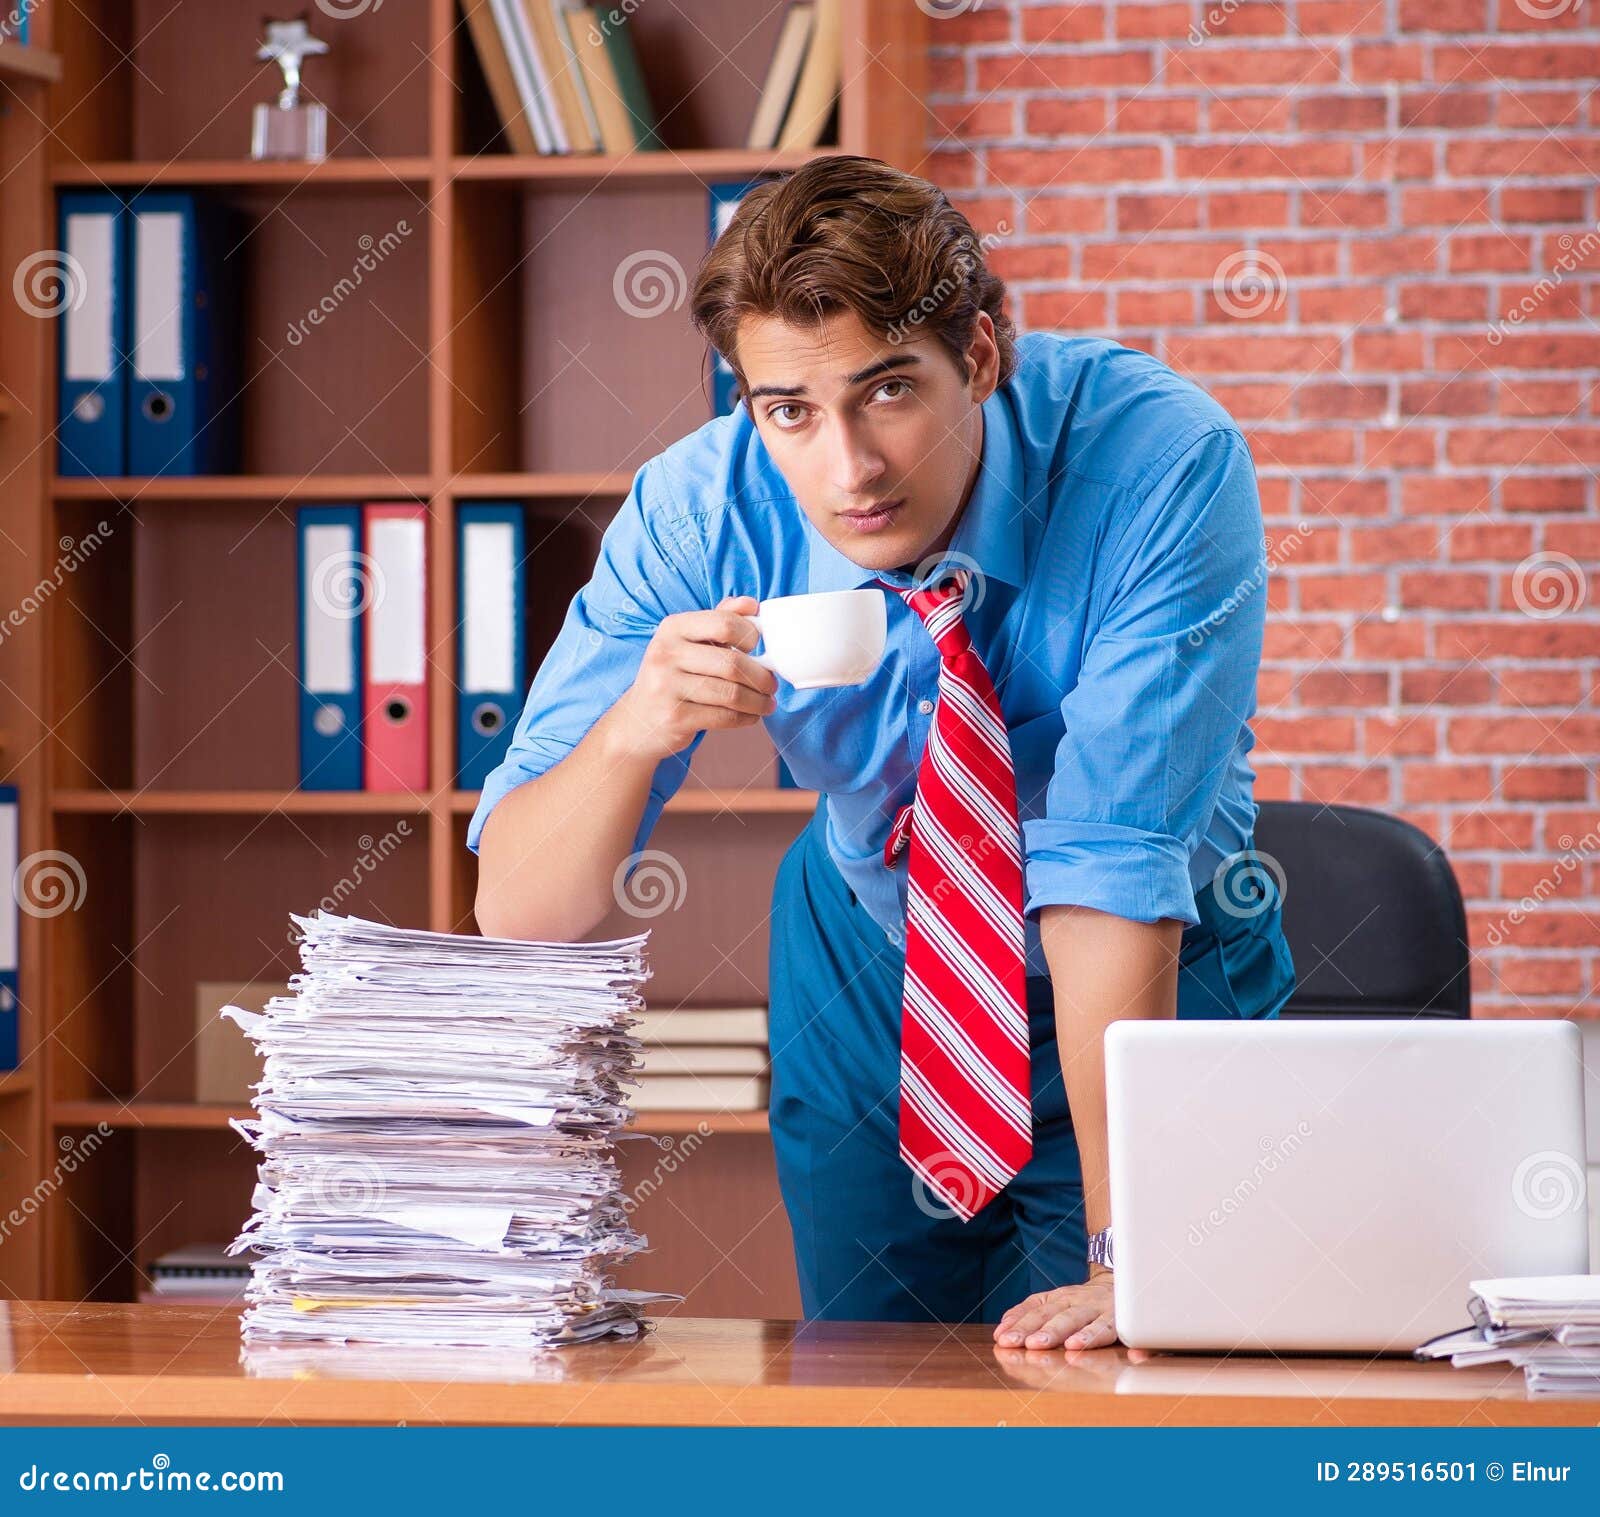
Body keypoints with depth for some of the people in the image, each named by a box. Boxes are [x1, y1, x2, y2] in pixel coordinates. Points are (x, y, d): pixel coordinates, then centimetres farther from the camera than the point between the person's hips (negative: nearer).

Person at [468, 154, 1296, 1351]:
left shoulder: (1161, 458, -32)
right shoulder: (698, 515, -24)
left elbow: (1119, 867, -35)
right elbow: (519, 916, -25)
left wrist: (1122, 1257, -38)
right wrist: (633, 729, -46)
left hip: (1161, 981, -2)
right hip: (868, 971, 2)